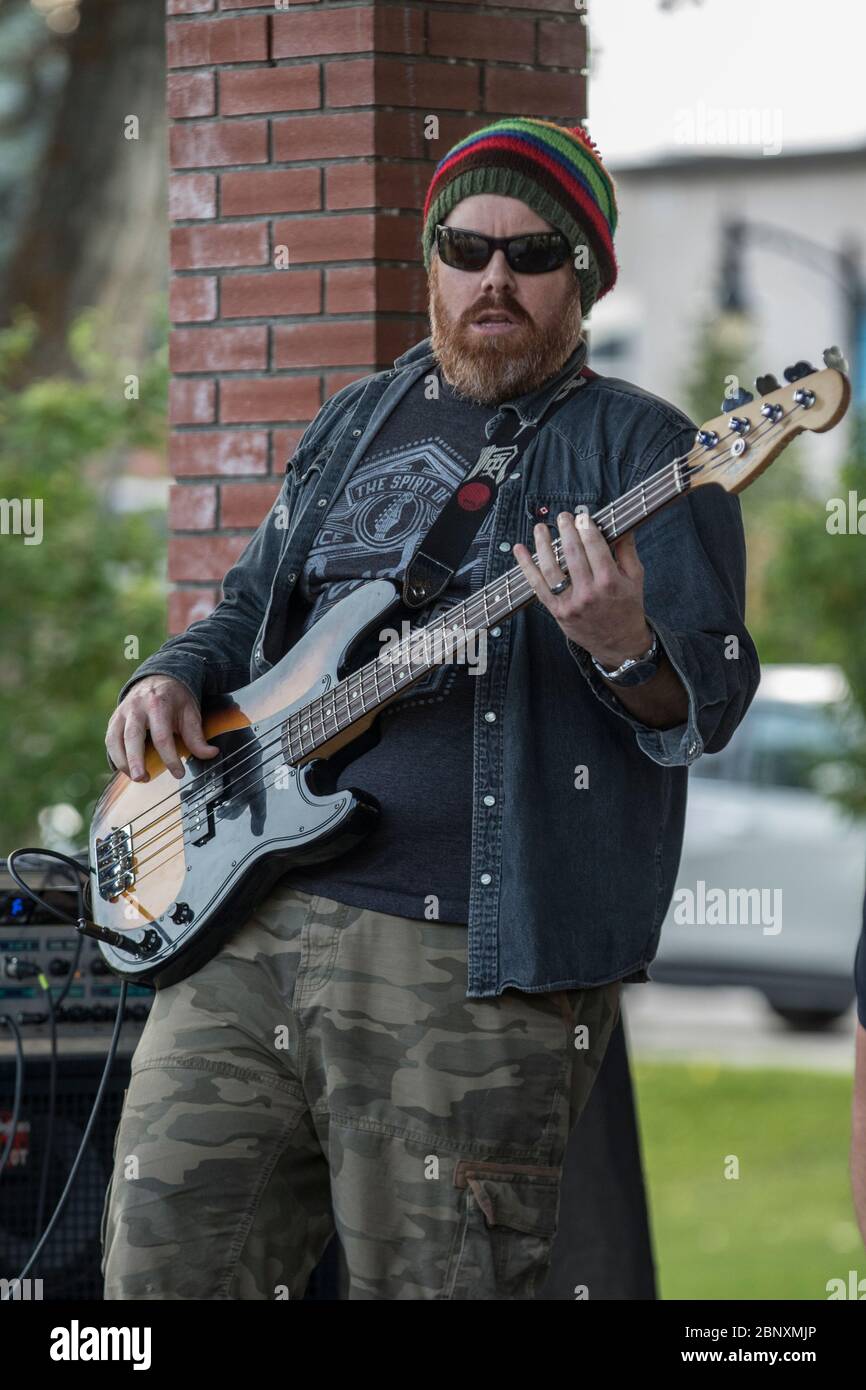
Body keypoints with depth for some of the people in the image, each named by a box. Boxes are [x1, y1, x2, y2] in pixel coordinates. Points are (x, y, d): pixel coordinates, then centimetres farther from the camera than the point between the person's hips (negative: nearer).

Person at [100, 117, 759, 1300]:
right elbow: (250, 612, 31)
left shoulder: (641, 450, 1)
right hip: (253, 918, 6)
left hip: (477, 967, -5)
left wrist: (623, 649, -29)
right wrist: (172, 679, 9)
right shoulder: (356, 426, 20)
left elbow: (708, 702, -7)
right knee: (165, 1260, 1)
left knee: (426, 1281, -3)